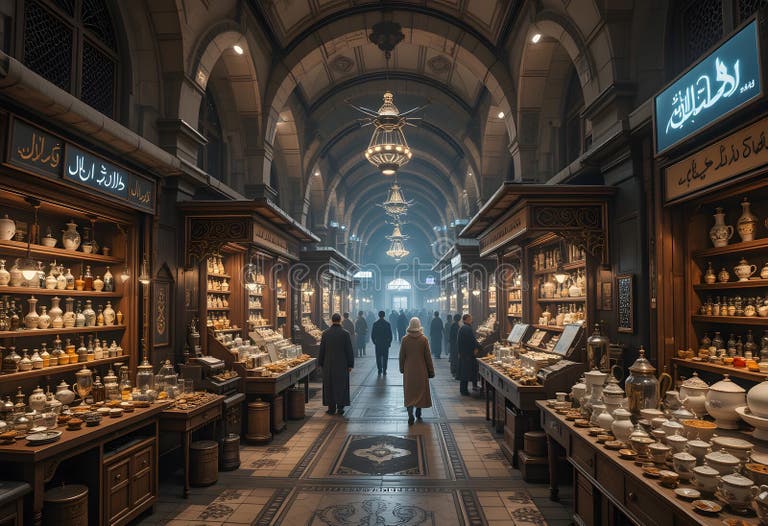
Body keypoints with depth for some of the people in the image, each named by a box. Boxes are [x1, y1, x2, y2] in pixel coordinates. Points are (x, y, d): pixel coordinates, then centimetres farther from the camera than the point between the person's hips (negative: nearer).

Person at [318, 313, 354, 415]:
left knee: (329, 385, 9)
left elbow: (321, 350, 3)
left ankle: (331, 408, 12)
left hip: (328, 365, 1)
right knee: (341, 385, 7)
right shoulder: (345, 334, -8)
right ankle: (340, 407, 8)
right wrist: (350, 364, 3)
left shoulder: (325, 333, -3)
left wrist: (321, 363, 12)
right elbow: (349, 350, -5)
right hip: (342, 364, -1)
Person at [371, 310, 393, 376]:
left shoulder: (375, 324, -3)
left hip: (377, 343, 1)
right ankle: (384, 371, 4)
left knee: (378, 358, 8)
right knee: (385, 357, 5)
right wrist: (389, 342, 7)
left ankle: (380, 371, 8)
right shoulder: (387, 324, -6)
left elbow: (372, 335, -1)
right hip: (386, 343, -1)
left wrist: (374, 342, 12)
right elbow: (390, 334, -3)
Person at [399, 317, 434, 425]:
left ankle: (410, 415, -8)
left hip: (408, 370, 0)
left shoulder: (405, 339, -7)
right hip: (421, 370, 0)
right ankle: (418, 414, 22)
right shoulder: (424, 339, -9)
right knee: (421, 391, 14)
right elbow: (428, 356, -5)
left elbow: (402, 356, 1)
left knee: (409, 393, 5)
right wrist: (431, 370, 4)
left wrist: (402, 369, 14)